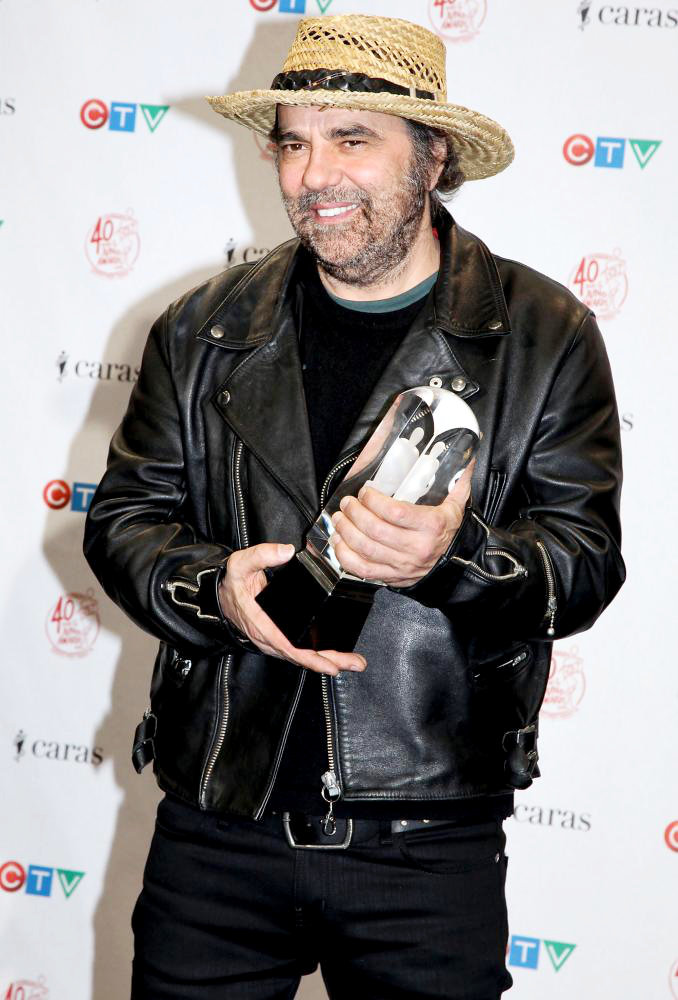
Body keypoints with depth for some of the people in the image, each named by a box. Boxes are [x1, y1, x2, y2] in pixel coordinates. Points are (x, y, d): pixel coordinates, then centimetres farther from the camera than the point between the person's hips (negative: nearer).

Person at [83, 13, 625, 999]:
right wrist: (214, 590, -15)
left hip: (431, 843, -1)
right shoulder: (204, 329, 5)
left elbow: (584, 557, -5)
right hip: (218, 825, 2)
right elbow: (126, 515, 7)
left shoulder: (546, 336, -2)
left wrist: (454, 558, -27)